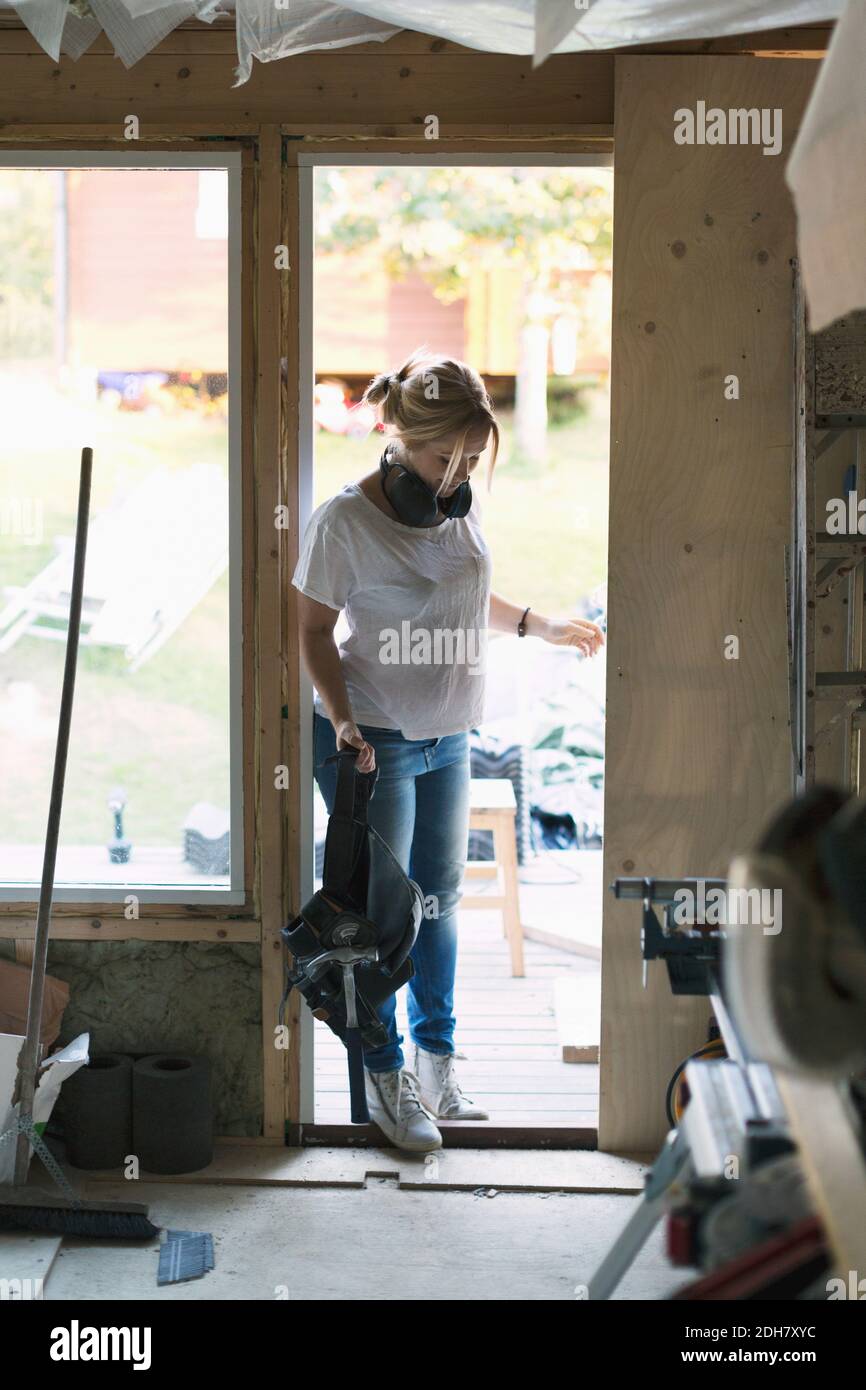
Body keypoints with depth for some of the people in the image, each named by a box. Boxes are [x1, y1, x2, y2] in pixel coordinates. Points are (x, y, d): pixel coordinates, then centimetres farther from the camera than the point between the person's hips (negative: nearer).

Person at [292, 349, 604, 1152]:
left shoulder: (460, 507, 1)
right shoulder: (345, 520, -17)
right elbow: (315, 631, -12)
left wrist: (538, 626, 18)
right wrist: (344, 721, -23)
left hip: (449, 737, 6)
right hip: (373, 741, -6)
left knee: (440, 898, 15)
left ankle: (437, 1058, 30)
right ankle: (385, 1075, 17)